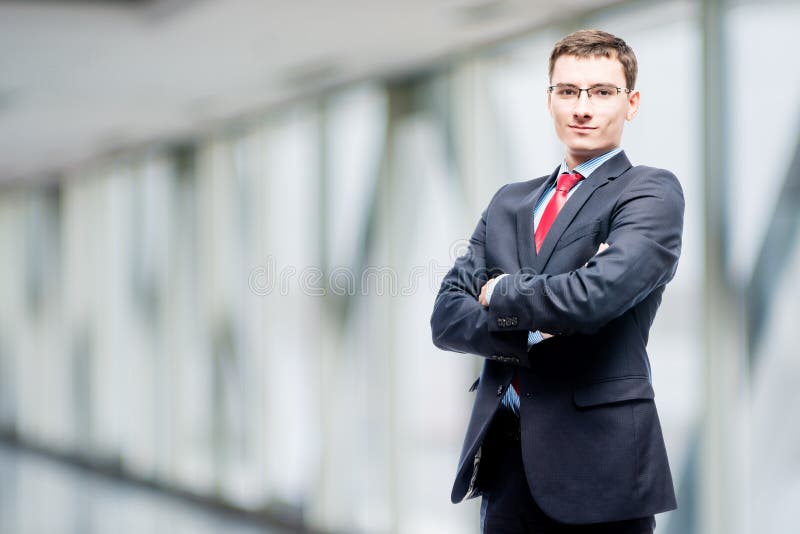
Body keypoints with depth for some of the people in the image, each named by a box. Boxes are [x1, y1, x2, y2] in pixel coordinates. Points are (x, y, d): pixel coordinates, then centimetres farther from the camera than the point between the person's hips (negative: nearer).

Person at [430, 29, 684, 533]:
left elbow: (595, 297, -21)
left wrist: (501, 292, -3)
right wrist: (534, 331, -12)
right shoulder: (510, 202, 15)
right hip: (504, 460, 5)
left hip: (596, 459, -5)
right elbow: (447, 317, 6)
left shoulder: (651, 192, -4)